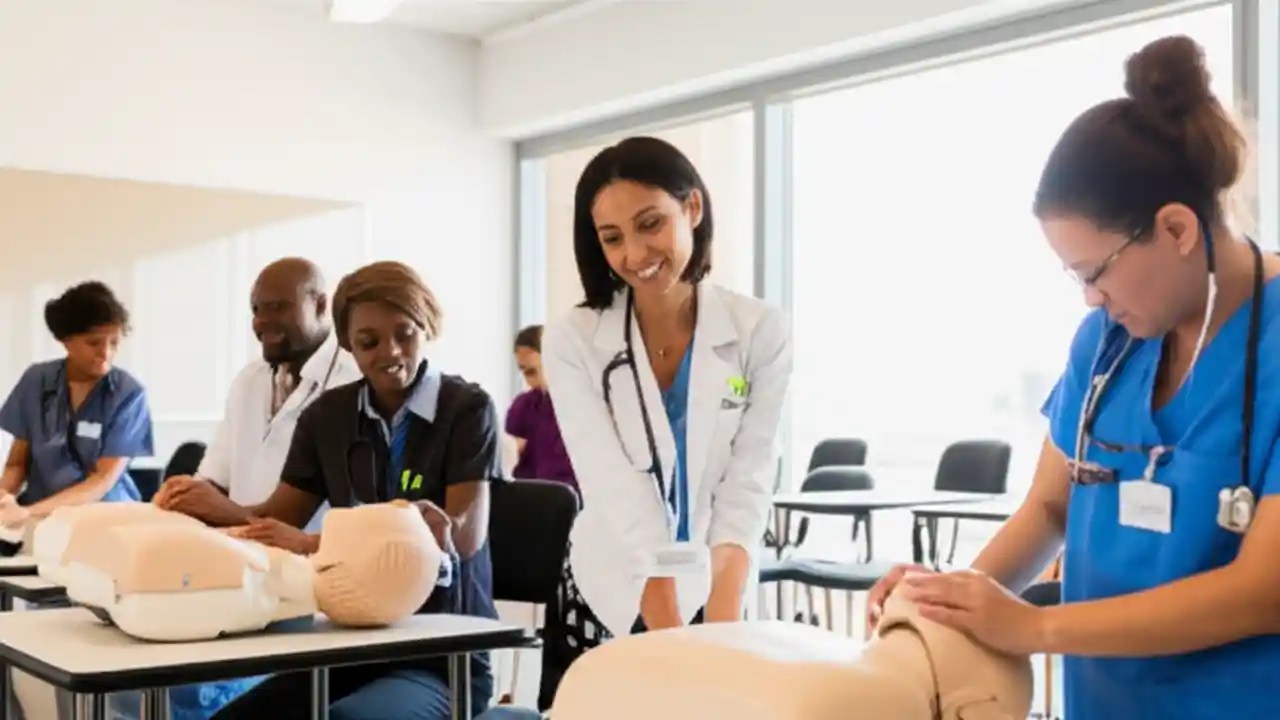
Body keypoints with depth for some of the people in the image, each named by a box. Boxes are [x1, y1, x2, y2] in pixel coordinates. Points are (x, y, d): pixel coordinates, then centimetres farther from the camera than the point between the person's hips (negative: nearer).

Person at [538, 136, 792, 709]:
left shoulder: (760, 332, -10)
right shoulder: (573, 343, -13)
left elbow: (747, 490, -14)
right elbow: (620, 499, -21)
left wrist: (720, 633, -27)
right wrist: (676, 645, -29)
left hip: (715, 597, 1)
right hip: (608, 600, 0)